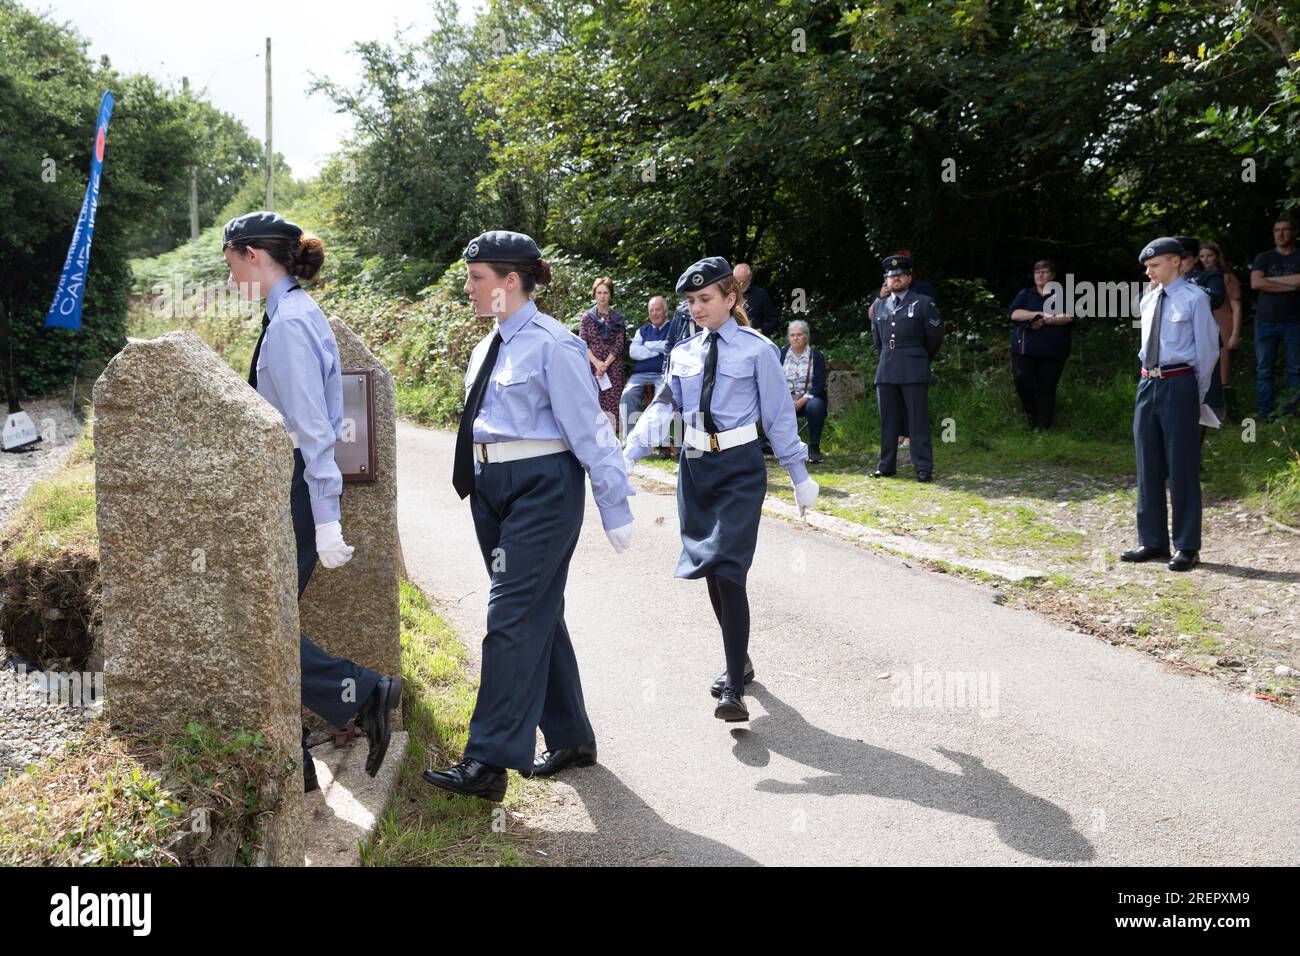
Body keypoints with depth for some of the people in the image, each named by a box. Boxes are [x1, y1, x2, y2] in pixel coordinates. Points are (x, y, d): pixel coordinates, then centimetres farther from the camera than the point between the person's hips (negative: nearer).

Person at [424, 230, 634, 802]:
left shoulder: (551, 346, -12)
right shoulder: (489, 347, 13)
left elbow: (589, 430, -13)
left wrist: (615, 509, -12)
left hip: (542, 488, -9)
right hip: (493, 488, 9)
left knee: (512, 617, -10)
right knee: (539, 615, 15)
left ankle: (489, 763, -6)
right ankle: (571, 739, 28)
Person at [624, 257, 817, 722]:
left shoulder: (756, 349, -3)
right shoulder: (684, 353, 9)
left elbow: (779, 415, -1)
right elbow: (661, 409, 7)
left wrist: (800, 477, 2)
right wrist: (626, 457, -3)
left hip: (740, 469, -5)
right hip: (695, 467, 5)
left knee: (728, 571, -14)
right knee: (710, 571, 12)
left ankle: (734, 689, -11)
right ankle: (739, 661, 31)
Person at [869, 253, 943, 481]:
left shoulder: (924, 303, 1)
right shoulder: (879, 306, 15)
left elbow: (935, 337, 6)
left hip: (914, 373, -4)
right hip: (886, 372, 4)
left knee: (918, 421, -4)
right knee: (888, 421, 8)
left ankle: (924, 468, -2)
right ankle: (886, 465, 14)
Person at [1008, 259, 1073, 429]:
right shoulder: (1025, 294, 15)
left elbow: (1068, 317, -5)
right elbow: (1015, 314, -2)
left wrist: (1045, 321, -16)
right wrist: (1040, 314, -11)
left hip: (1053, 351, 0)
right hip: (1025, 349, 0)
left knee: (1047, 388, -1)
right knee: (1022, 379, -21)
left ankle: (1044, 425, 6)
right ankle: (1030, 411, 3)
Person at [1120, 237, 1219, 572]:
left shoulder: (1194, 299, -6)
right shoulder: (1148, 299, 13)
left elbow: (1208, 349, -4)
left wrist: (1199, 394, -1)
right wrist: (1152, 380, 13)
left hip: (1179, 384, -6)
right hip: (1148, 383, 7)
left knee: (1182, 468, -1)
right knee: (1148, 466, 10)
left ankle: (1186, 547, 8)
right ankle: (1152, 541, 20)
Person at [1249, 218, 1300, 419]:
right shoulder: (1263, 258, 10)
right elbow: (1255, 283, -7)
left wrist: (1270, 279, -7)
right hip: (1266, 322, 1)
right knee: (1264, 371, -1)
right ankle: (1266, 415, 3)